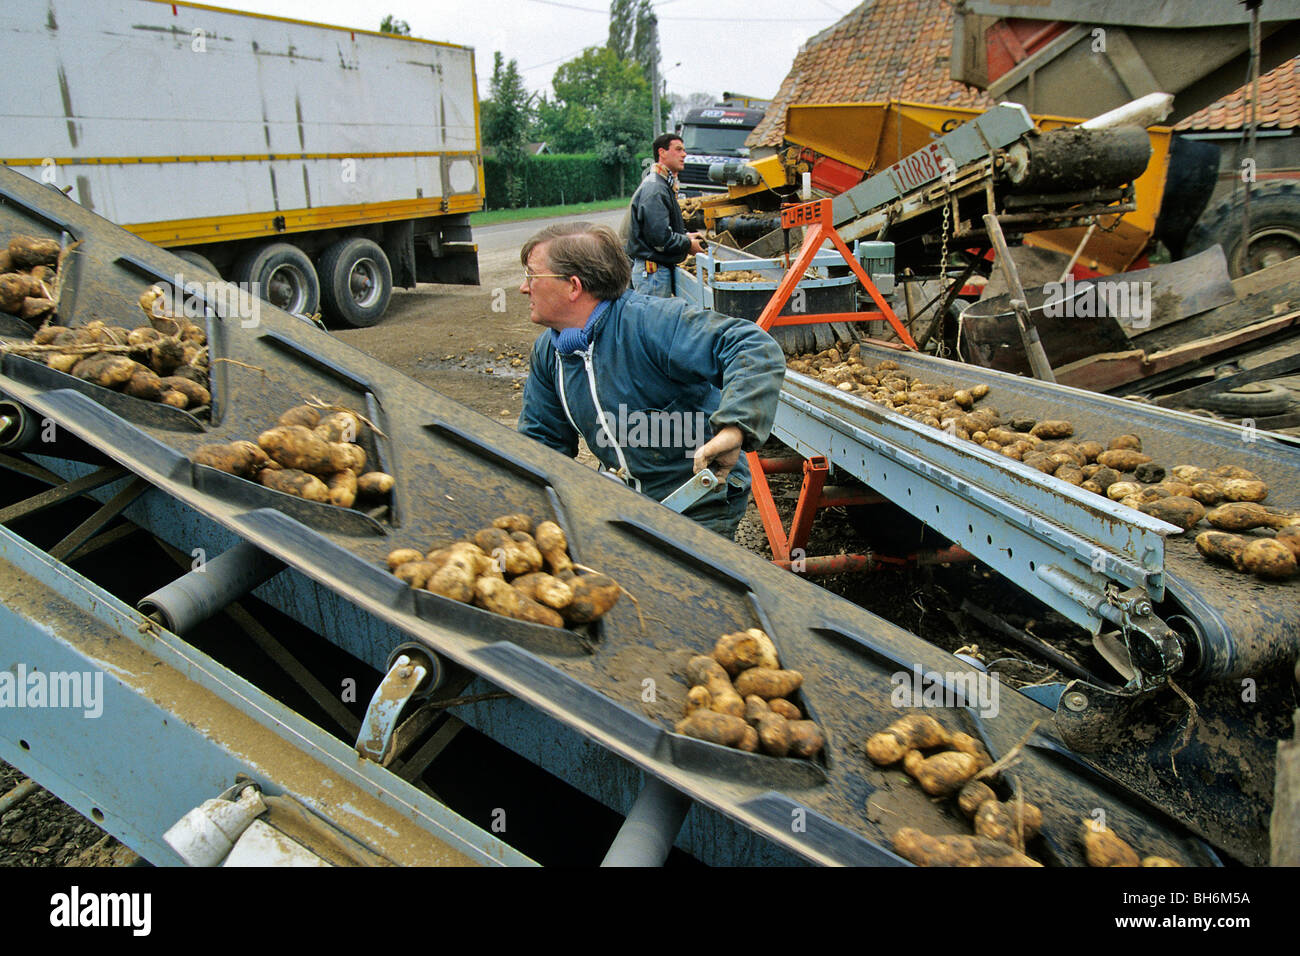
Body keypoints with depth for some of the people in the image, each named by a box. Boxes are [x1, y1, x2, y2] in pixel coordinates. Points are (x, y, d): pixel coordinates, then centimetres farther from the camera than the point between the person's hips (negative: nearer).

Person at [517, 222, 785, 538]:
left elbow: (756, 349, -36)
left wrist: (734, 429, -50)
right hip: (621, 499, 7)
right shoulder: (547, 352, 0)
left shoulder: (650, 322, -26)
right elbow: (542, 439, 11)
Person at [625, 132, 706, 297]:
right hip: (653, 270, -11)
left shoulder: (665, 185, 19)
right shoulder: (654, 188, -16)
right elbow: (659, 236, -23)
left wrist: (685, 236, 12)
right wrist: (688, 244, -10)